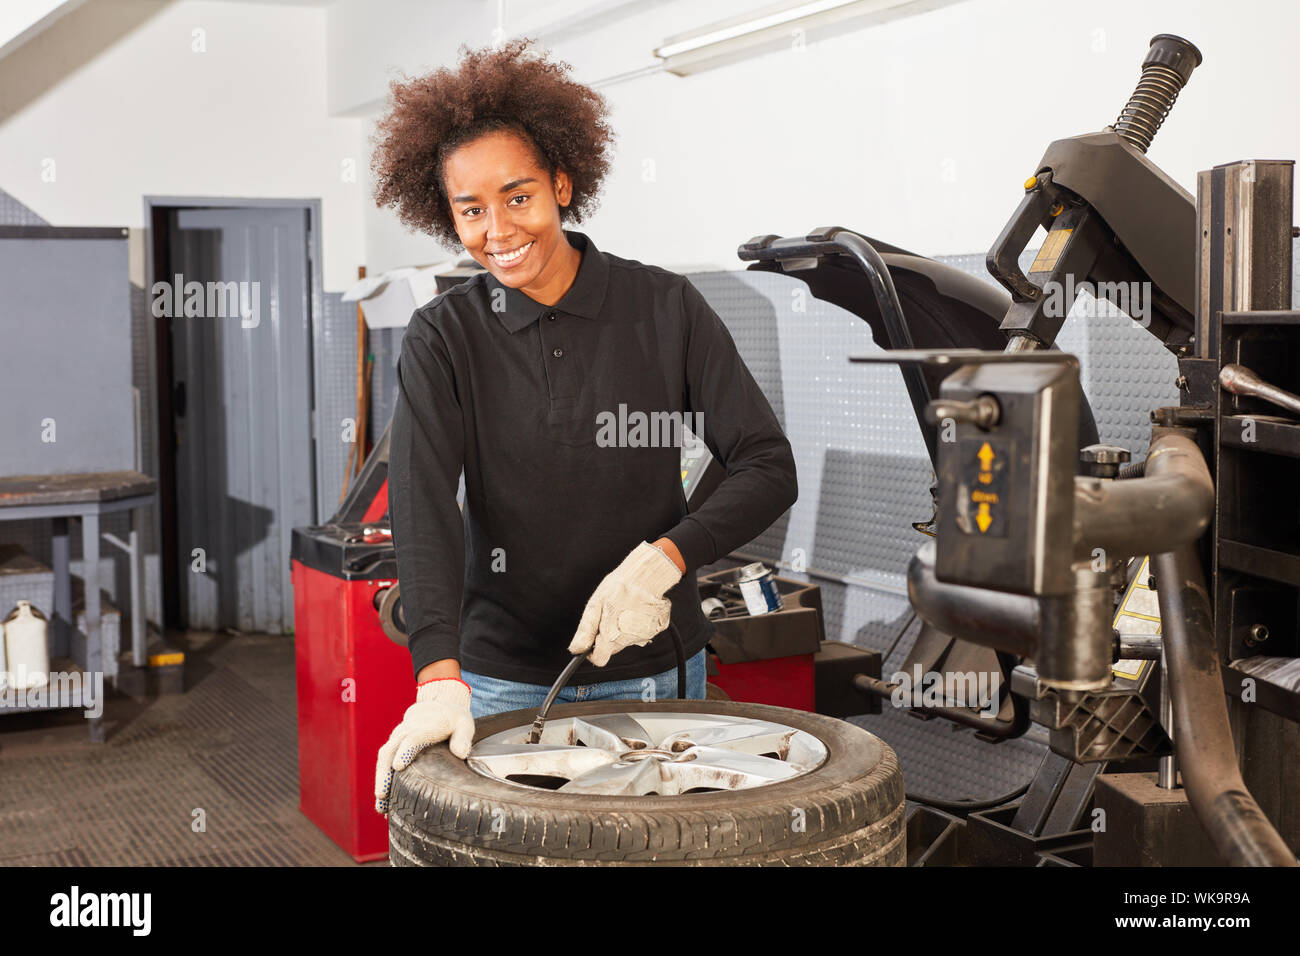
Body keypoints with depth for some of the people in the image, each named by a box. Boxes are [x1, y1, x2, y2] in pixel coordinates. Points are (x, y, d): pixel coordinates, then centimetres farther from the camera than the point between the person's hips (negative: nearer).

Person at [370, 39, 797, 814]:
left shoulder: (665, 308, -4)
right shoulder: (443, 338, -4)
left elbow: (769, 467, -6)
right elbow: (423, 503, -17)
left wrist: (662, 559, -22)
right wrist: (439, 677, -31)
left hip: (653, 672, 0)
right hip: (503, 681, 0)